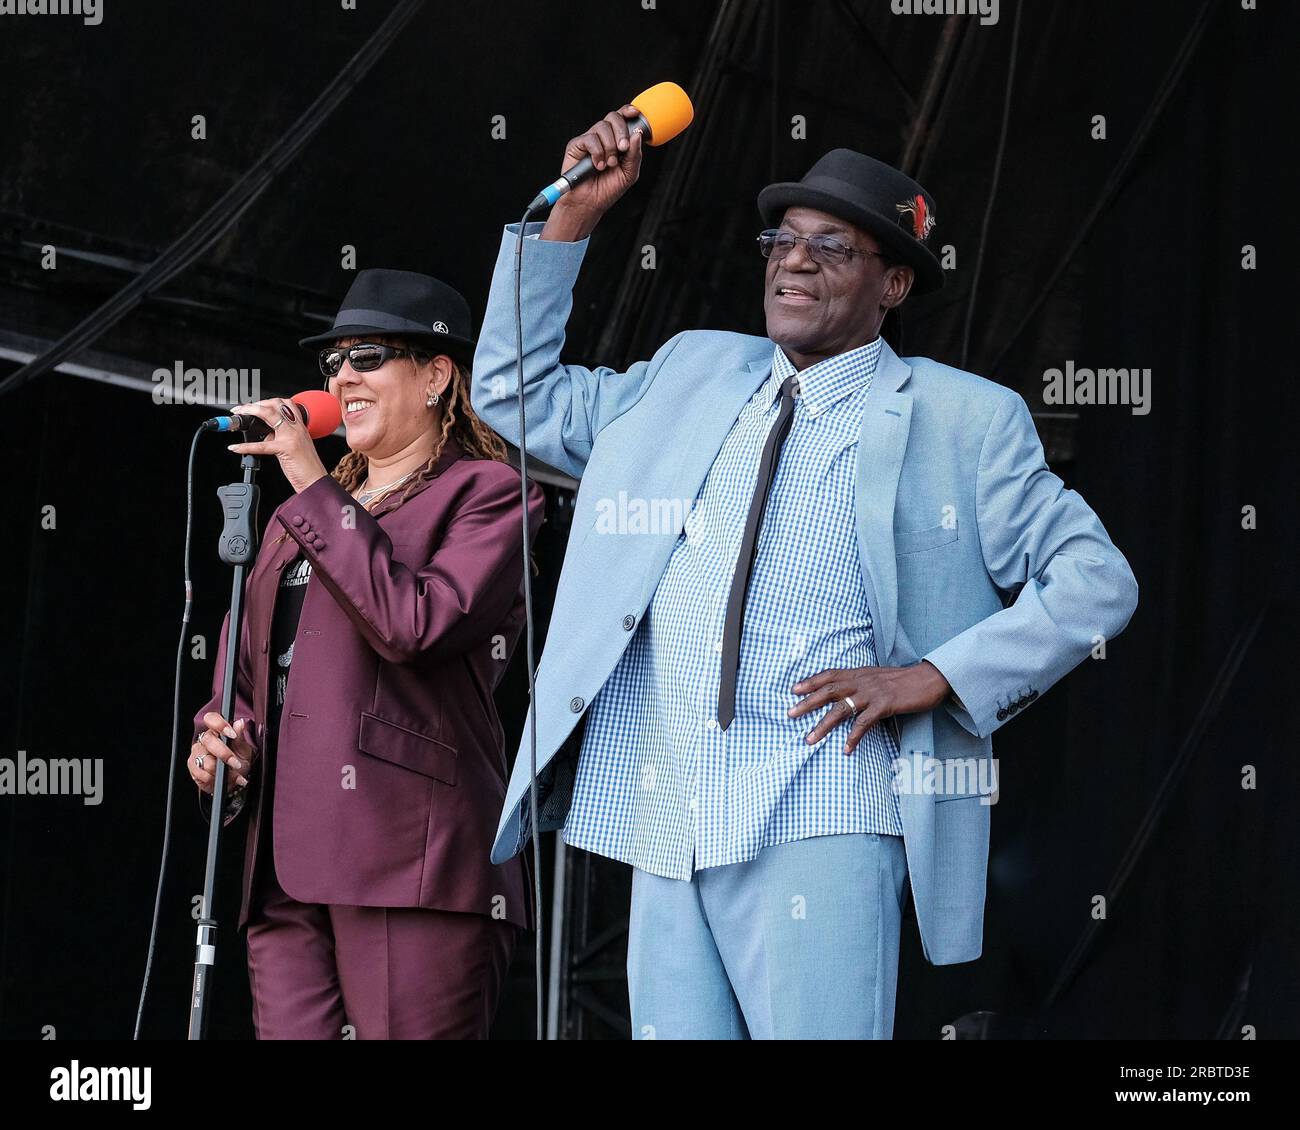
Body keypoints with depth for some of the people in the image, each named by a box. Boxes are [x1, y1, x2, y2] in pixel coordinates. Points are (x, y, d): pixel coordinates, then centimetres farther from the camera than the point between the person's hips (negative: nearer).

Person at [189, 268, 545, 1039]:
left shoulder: (488, 492, 4)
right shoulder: (299, 521, 26)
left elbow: (413, 625, -13)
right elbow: (244, 676, 30)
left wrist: (314, 488, -7)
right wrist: (216, 745, 8)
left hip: (413, 866, -7)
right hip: (286, 873, 7)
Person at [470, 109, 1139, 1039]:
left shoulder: (964, 419, 5)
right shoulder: (694, 377, 19)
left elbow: (1096, 579, 3)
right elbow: (518, 389, 26)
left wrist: (933, 676, -8)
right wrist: (574, 215, 15)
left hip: (819, 823, -5)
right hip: (668, 830, 5)